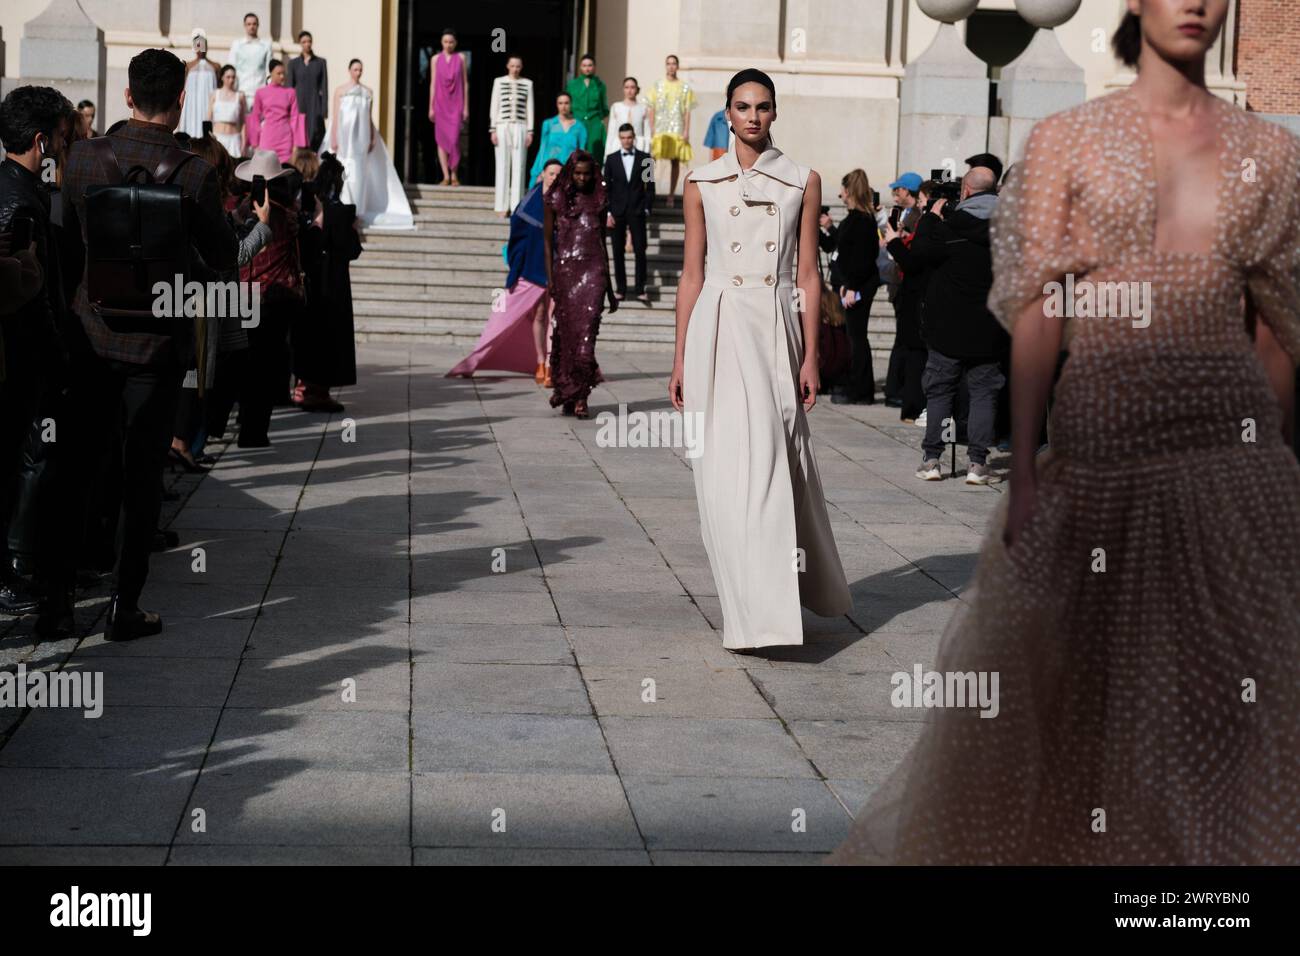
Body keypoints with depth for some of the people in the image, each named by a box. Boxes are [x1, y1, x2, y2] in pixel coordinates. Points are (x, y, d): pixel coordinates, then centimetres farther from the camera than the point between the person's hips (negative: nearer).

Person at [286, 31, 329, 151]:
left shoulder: (320, 62, 6)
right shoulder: (293, 63, 8)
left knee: (315, 133, -11)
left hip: (315, 104, -1)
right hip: (299, 102, 1)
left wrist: (324, 109, -4)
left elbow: (324, 86, 3)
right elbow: (290, 86, 7)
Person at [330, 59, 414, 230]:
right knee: (342, 172, -3)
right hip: (344, 136, -2)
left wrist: (372, 138, 9)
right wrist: (333, 139, -4)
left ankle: (355, 209, 1)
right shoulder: (340, 91, 4)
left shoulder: (367, 92, 10)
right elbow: (335, 116, 2)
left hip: (360, 137, 2)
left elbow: (369, 117, 13)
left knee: (358, 172, -2)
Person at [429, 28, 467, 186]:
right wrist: (431, 107, 2)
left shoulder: (460, 58, 5)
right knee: (441, 139, -2)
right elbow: (433, 83, 7)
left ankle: (454, 175, 5)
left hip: (456, 103, -1)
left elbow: (465, 83, 6)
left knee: (454, 138, -8)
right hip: (440, 102, 1)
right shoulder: (436, 59, 7)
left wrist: (466, 107, 2)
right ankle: (446, 176, 0)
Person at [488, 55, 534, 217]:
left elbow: (530, 108, 9)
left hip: (520, 128, 1)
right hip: (502, 126, -1)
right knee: (502, 166, -1)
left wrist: (530, 131, 3)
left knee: (519, 167, -2)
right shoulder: (499, 82, 7)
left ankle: (517, 206, 2)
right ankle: (502, 206, 2)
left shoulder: (527, 83, 8)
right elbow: (494, 106, 6)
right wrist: (493, 129, 0)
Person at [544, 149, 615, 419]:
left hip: (593, 268, 0)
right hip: (564, 268, 0)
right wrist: (550, 277, -5)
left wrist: (610, 288, 17)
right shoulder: (556, 199, 5)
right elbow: (547, 239, 5)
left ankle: (580, 397, -12)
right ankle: (564, 387, 17)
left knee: (587, 329, -10)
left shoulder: (599, 201, 10)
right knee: (565, 329, 3)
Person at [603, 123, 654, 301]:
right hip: (617, 212, 1)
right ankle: (620, 288, 9)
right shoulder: (611, 159, 7)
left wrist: (646, 208, -2)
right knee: (618, 252, 2)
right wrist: (607, 212, -1)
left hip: (637, 211, -1)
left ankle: (639, 288, -1)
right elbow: (606, 187, 6)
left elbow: (650, 186, 7)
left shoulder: (644, 158, 5)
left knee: (640, 251, -6)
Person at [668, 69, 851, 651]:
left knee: (769, 464, -4)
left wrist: (810, 356, -1)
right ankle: (748, 610, 3)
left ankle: (768, 612, 7)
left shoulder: (803, 182, 7)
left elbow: (808, 275, 6)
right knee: (725, 469, -4)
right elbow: (691, 274, 8)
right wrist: (680, 360, 5)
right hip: (718, 330, 0)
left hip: (776, 330, 0)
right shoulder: (702, 184, 8)